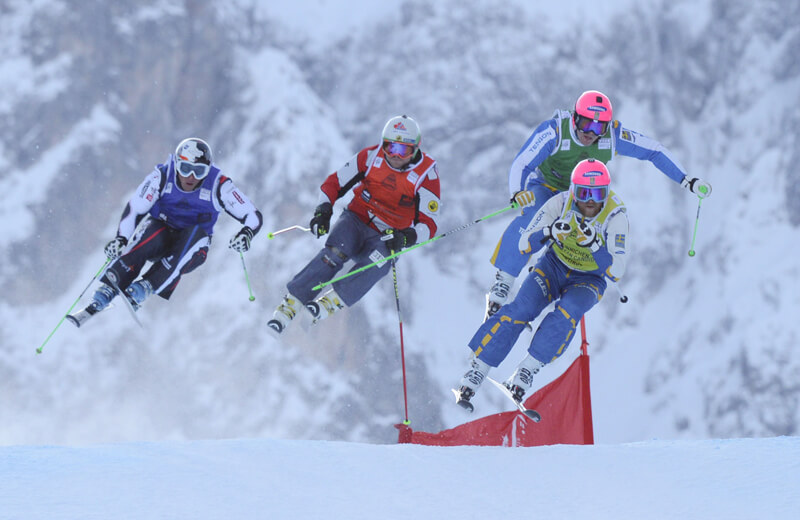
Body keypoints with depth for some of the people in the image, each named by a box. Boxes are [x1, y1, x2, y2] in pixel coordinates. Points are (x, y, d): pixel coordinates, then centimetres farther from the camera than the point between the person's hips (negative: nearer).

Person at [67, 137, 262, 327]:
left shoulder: (219, 186, -15)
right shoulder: (162, 176, -15)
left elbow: (253, 216, -12)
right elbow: (135, 208, -15)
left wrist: (245, 235, -34)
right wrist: (120, 239, -31)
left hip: (191, 248, 0)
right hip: (160, 231, 0)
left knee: (197, 232, -35)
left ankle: (141, 291, -43)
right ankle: (99, 302, -42)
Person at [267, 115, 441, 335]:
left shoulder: (425, 174, -11)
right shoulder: (371, 156, -6)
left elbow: (429, 225, -11)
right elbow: (334, 183, 3)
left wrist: (406, 237, -31)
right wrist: (324, 210, -15)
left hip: (386, 238, 0)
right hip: (356, 220, 0)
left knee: (375, 265, -35)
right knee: (334, 255, -30)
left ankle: (330, 302, -41)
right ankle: (290, 305, -32)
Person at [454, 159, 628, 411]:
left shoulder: (616, 215, -26)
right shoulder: (561, 203, -21)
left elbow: (616, 272, -29)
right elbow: (523, 246, -19)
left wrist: (594, 245, -45)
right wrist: (549, 233, -39)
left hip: (589, 279, -1)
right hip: (554, 266, 1)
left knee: (567, 313, -33)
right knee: (521, 308, -24)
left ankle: (524, 375, -31)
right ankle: (472, 377, -23)